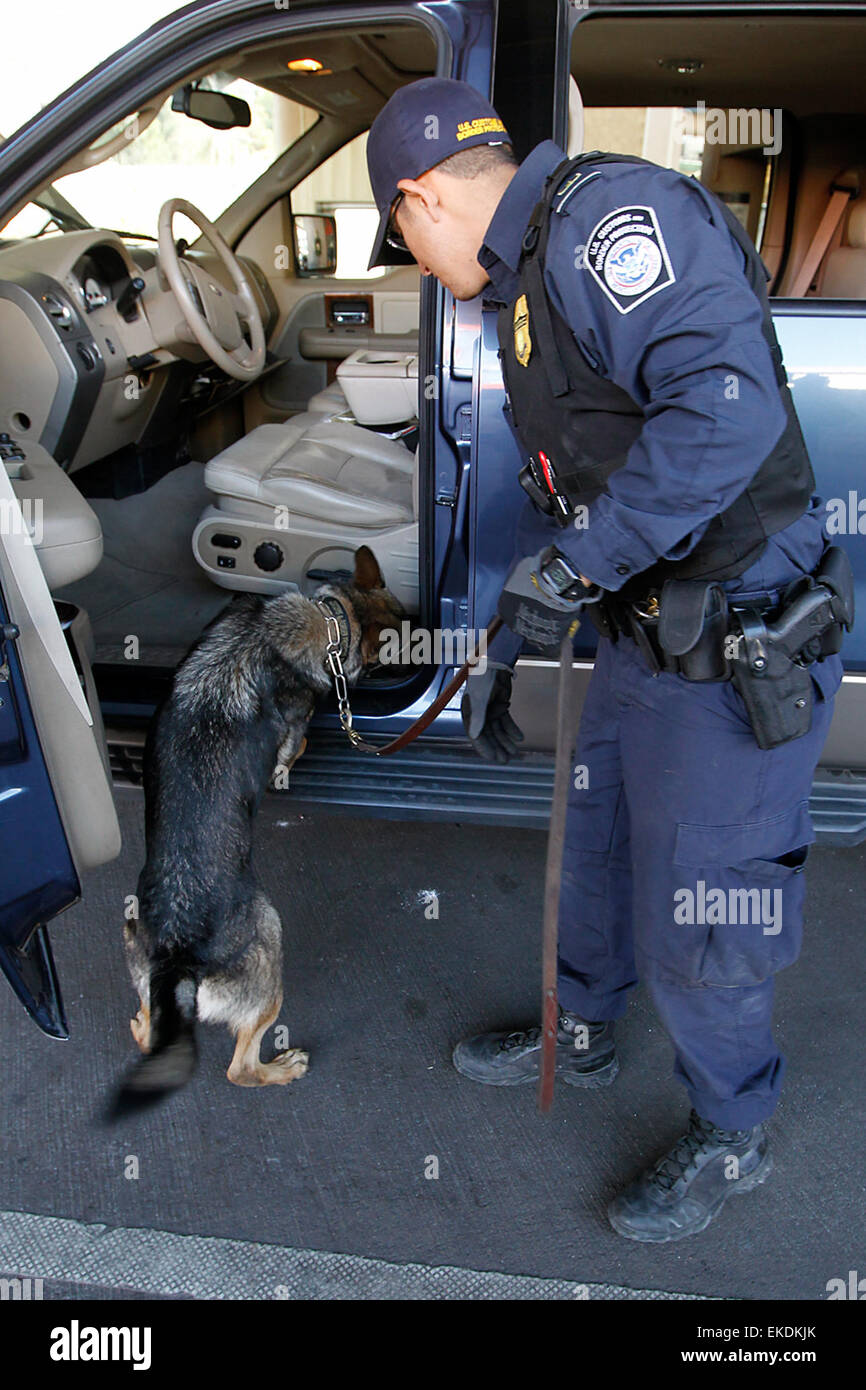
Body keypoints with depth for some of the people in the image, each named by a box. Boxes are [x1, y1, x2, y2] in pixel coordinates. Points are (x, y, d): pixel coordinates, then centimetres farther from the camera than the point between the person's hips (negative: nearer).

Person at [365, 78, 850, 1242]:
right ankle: (581, 1036, 50)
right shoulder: (529, 286, 16)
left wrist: (582, 559, -24)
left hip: (738, 657, -10)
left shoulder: (609, 211, -16)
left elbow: (731, 404, -32)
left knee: (695, 933, 6)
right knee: (594, 852, 24)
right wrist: (507, 651, 24)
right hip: (646, 636, 10)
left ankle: (732, 1138, 34)